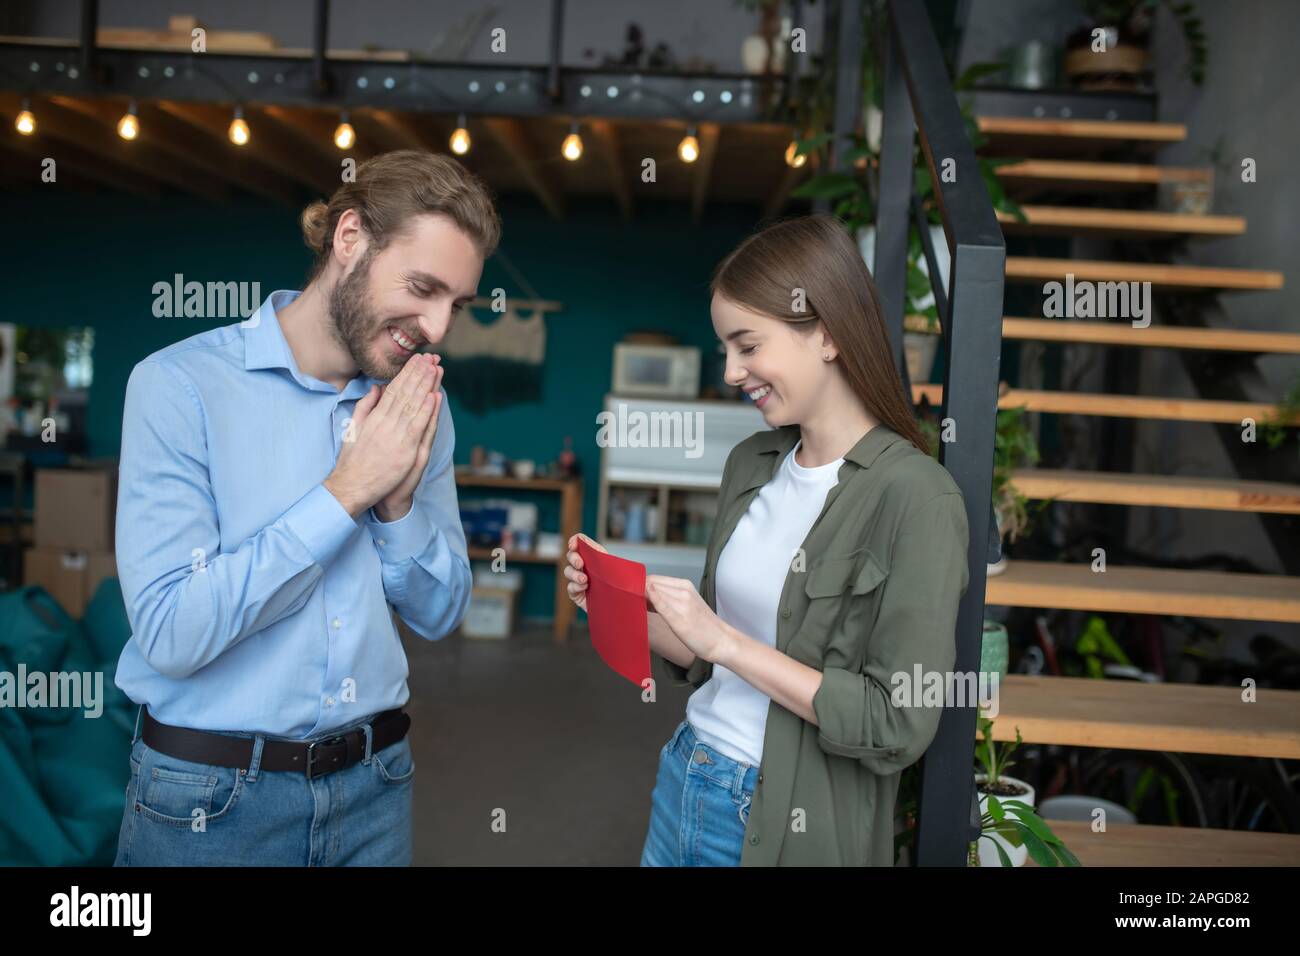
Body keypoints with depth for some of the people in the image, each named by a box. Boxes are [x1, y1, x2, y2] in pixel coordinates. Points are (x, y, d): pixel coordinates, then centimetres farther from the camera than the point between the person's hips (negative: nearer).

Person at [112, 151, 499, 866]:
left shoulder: (419, 405, 0)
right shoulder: (180, 384, -14)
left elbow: (438, 614, 3)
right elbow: (171, 633, -21)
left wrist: (398, 500, -15)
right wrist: (346, 491, -20)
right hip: (212, 798, -4)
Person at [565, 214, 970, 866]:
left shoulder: (916, 496, -18)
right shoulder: (750, 464, 2)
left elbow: (900, 726, -20)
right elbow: (705, 660, 9)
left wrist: (725, 640, -21)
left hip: (791, 826, -5)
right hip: (683, 783, 6)